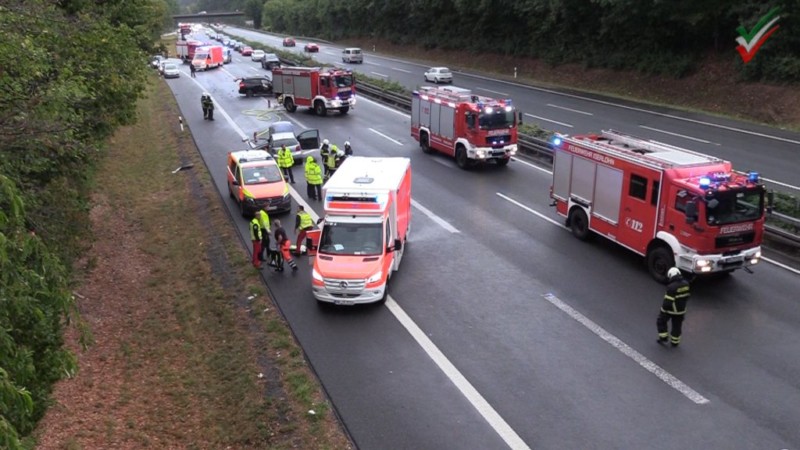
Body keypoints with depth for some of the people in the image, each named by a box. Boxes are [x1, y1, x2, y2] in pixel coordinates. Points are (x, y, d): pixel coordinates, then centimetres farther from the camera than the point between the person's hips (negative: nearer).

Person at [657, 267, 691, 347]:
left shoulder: (672, 287, -27)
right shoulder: (686, 284, -5)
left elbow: (668, 301, -24)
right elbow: (686, 296, 7)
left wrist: (663, 309, -10)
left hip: (670, 309, -6)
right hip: (681, 310, 6)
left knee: (661, 322, 17)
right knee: (677, 326, 19)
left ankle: (663, 338, 17)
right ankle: (675, 342, 29)